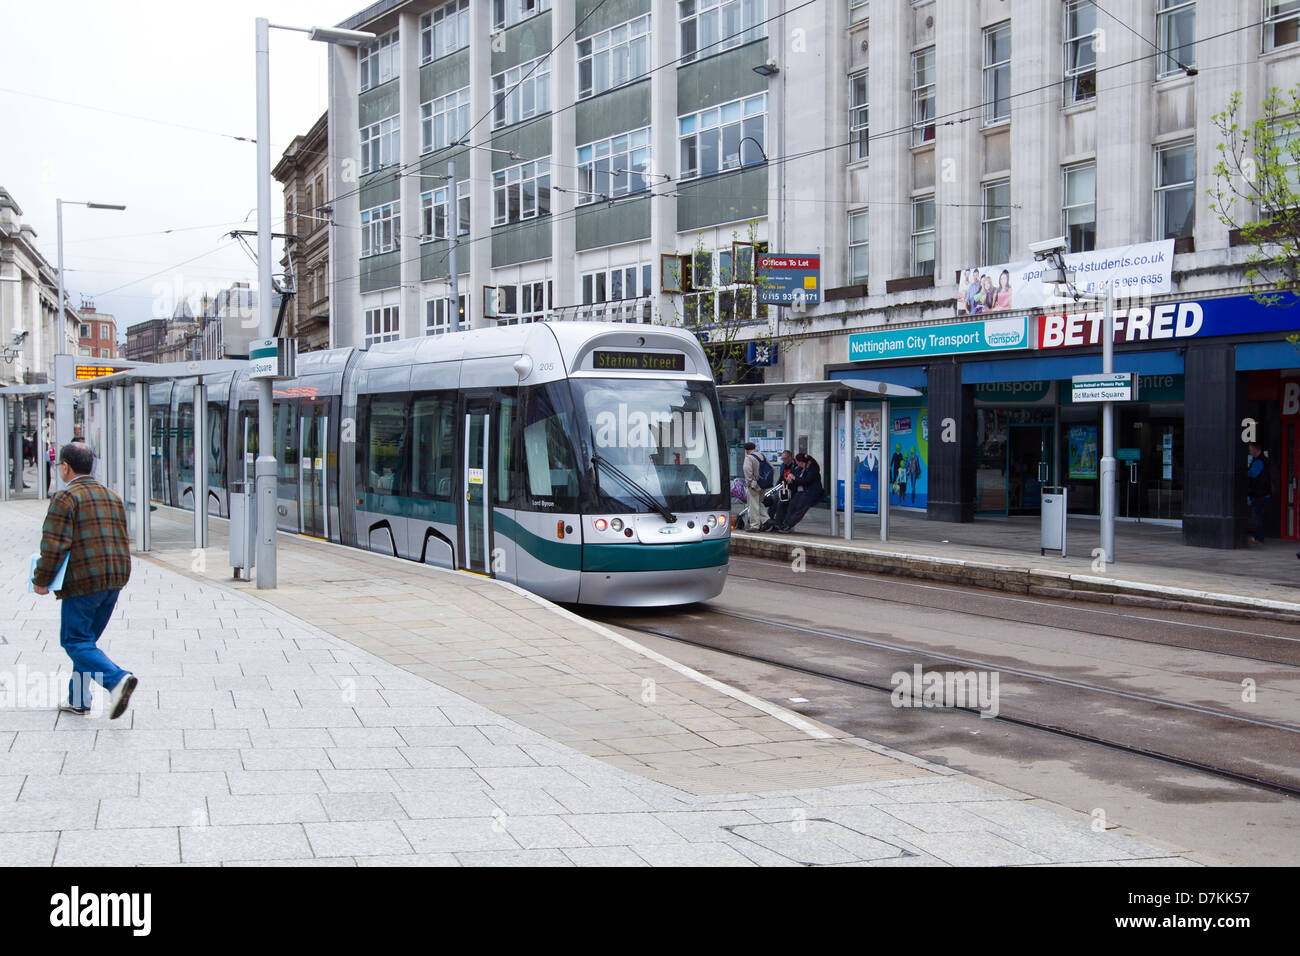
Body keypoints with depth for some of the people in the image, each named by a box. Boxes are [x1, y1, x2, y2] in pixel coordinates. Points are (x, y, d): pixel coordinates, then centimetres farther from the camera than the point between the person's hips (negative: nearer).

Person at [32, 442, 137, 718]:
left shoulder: (66, 498, -8)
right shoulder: (112, 497, 16)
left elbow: (55, 545, -14)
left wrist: (41, 580, -6)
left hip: (83, 582, -8)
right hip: (115, 580, 8)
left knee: (75, 641, -2)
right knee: (86, 638, 18)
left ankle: (117, 679, -23)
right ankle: (78, 700, 20)